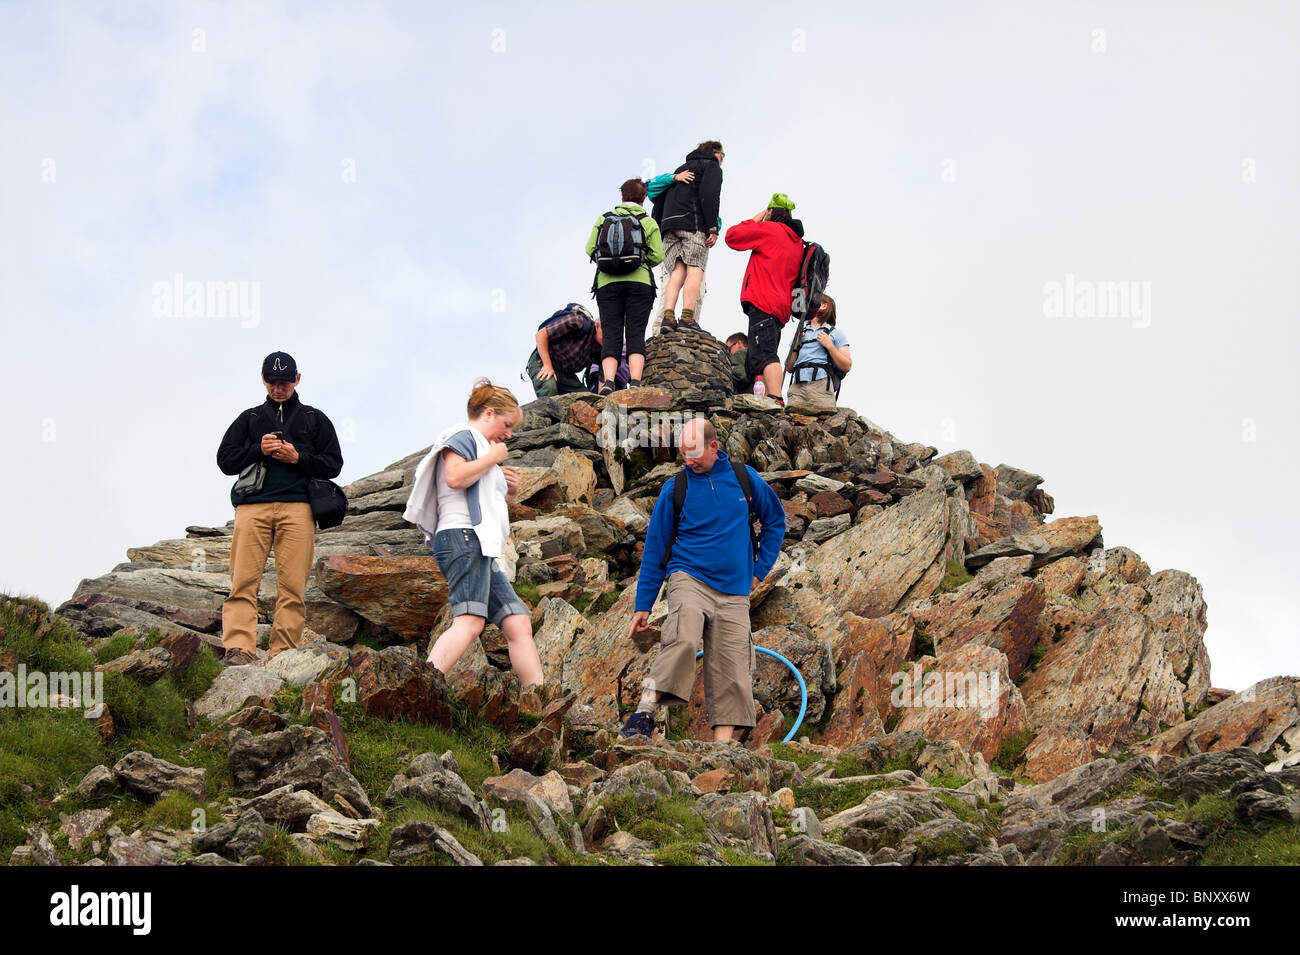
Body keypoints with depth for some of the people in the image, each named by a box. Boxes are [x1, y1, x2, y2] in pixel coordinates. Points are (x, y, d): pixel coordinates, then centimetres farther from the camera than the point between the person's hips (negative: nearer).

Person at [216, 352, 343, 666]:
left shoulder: (314, 419, 20)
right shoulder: (249, 419, 23)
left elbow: (333, 464, 14)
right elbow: (225, 460, 16)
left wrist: (298, 457, -3)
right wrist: (258, 450, -2)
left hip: (297, 507, -1)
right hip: (252, 506, 1)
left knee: (292, 585, -8)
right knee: (243, 581, -12)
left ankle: (283, 655, -9)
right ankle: (239, 649, -20)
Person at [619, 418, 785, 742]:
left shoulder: (745, 478, 7)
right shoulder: (675, 488, 2)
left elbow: (775, 520, 22)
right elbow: (654, 549, 8)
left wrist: (761, 568, 14)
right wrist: (643, 606, 6)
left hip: (734, 591, 3)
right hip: (689, 578, -3)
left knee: (731, 672, -5)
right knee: (682, 640, -31)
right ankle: (643, 714, -33)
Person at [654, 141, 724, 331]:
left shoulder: (681, 168, 32)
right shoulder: (712, 166, 10)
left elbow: (659, 200, 26)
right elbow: (709, 196, -8)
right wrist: (713, 228, -13)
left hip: (669, 223, 6)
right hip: (694, 223, -6)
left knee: (677, 271, -2)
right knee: (695, 269, -10)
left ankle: (667, 315, -19)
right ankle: (687, 316, -23)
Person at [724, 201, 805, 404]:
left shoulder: (770, 229, 3)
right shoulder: (798, 243, 26)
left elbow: (732, 236, 6)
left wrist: (755, 220, 17)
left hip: (763, 304, -9)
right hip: (782, 309, 9)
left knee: (764, 355, -21)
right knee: (754, 362, 8)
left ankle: (776, 402, -36)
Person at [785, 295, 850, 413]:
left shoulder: (836, 333, 18)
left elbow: (847, 366, 7)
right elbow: (789, 368, 24)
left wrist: (829, 346, -1)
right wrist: (795, 347, 10)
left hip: (821, 384, -3)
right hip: (797, 386, 3)